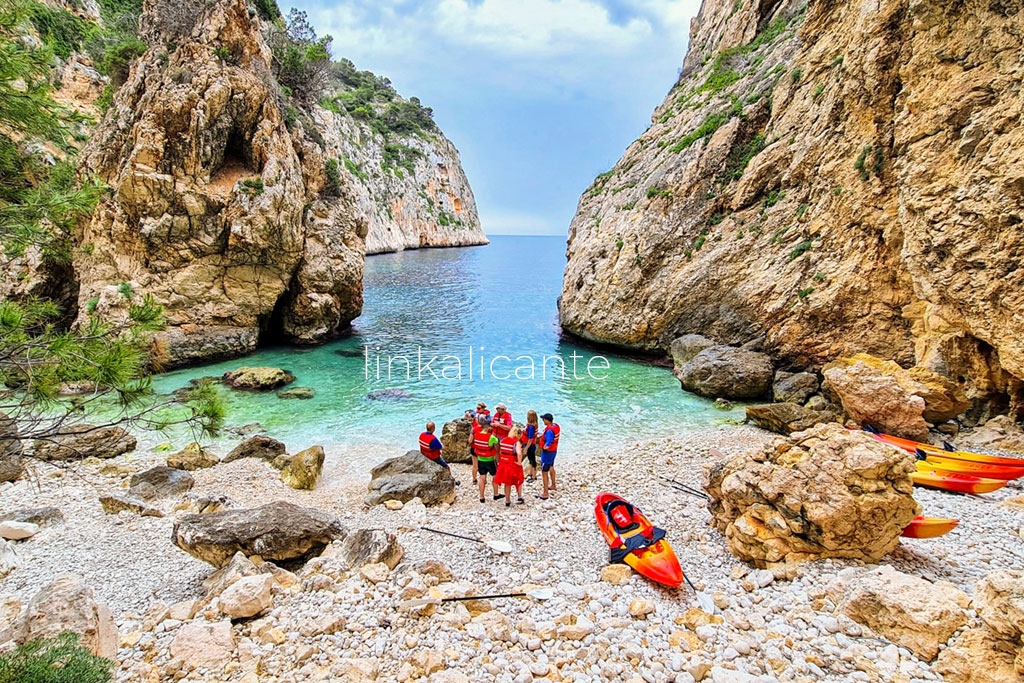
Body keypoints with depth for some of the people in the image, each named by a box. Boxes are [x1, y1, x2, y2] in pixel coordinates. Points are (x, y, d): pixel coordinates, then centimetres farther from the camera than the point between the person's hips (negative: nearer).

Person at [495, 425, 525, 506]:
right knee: (519, 481, 22)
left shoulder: (503, 440, 3)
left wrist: (500, 461, 16)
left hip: (503, 465, 5)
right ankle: (519, 498, 28)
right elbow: (519, 453, -33)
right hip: (513, 465, -5)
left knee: (507, 484, 18)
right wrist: (519, 462, -20)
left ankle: (507, 501, 26)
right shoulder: (516, 442, -17)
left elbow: (500, 452, 9)